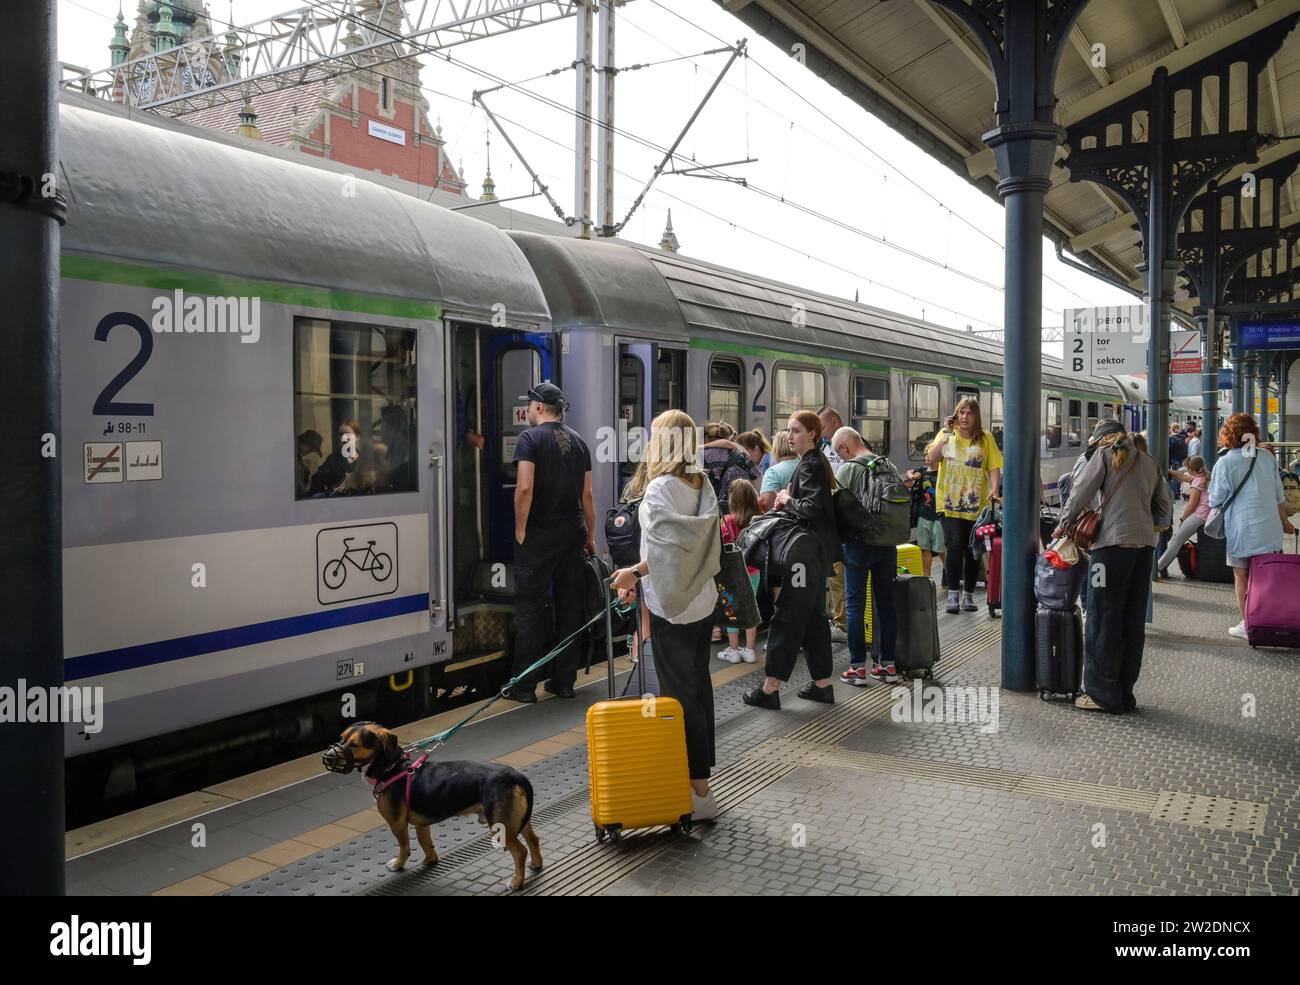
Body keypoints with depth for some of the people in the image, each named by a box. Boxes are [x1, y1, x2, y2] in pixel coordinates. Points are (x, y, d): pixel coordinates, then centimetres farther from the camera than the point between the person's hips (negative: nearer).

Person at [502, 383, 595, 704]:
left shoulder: (530, 438, -7)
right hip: (572, 534, 6)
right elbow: (587, 494, 11)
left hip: (538, 536, -5)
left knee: (530, 607, 0)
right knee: (569, 605, 10)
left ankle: (524, 686, 4)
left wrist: (520, 529, -9)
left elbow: (524, 487, -18)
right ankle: (564, 681, 16)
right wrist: (590, 535, 16)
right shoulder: (577, 441, 12)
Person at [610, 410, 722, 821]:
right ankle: (702, 776, 26)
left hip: (671, 606, -8)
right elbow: (701, 543, 8)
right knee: (699, 686, 15)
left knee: (680, 695, -2)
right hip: (701, 600, 8)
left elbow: (668, 546, -23)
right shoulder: (702, 486, 8)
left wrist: (636, 572, -12)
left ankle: (699, 793, 4)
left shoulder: (661, 488, -15)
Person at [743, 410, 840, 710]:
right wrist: (788, 502, 5)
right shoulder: (814, 462, 16)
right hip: (818, 550, 10)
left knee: (787, 615, -6)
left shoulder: (809, 466, -14)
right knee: (813, 616, 14)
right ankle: (822, 684, 20)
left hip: (808, 550, -10)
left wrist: (787, 500, -9)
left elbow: (812, 508, -25)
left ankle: (770, 688, -1)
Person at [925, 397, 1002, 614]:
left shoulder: (985, 439, 4)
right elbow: (931, 460, -10)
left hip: (977, 505, 1)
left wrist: (995, 489, -18)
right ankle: (952, 594, -2)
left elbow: (994, 467, -1)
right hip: (950, 503, -1)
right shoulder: (946, 434, 3)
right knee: (955, 545, -11)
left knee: (973, 550, 7)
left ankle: (968, 594, 20)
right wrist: (947, 434, -13)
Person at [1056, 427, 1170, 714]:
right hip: (1146, 542, 6)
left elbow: (1081, 493, 1)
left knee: (1104, 618, -2)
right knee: (1133, 621, 9)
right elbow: (1163, 510, 22)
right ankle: (1124, 694, 14)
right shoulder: (1150, 462, 21)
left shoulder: (1106, 454, 4)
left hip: (1115, 541, -6)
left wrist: (1064, 524, 12)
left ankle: (1103, 694, 0)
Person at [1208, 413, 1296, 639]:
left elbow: (1215, 501, -6)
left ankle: (1247, 625, 12)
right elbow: (1280, 495, 11)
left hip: (1241, 531, -4)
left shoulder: (1225, 463, -12)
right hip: (1271, 530, 4)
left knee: (1242, 577, 7)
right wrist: (1284, 520, 24)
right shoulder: (1267, 457, 3)